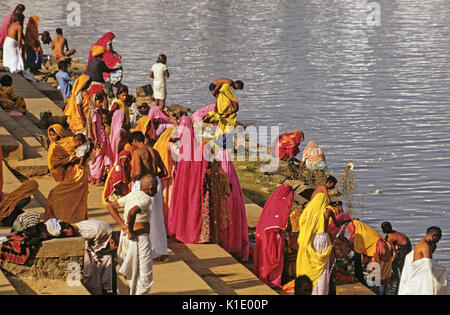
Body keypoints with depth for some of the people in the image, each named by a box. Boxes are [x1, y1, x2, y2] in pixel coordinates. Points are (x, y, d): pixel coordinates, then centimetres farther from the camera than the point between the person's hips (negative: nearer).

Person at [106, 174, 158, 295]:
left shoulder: (132, 194, 11)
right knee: (145, 277, -2)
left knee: (134, 274, 22)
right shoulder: (146, 199, -16)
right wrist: (130, 231, -21)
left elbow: (111, 206, 16)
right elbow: (132, 212, -34)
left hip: (126, 236, 9)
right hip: (139, 239, -9)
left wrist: (122, 225, 7)